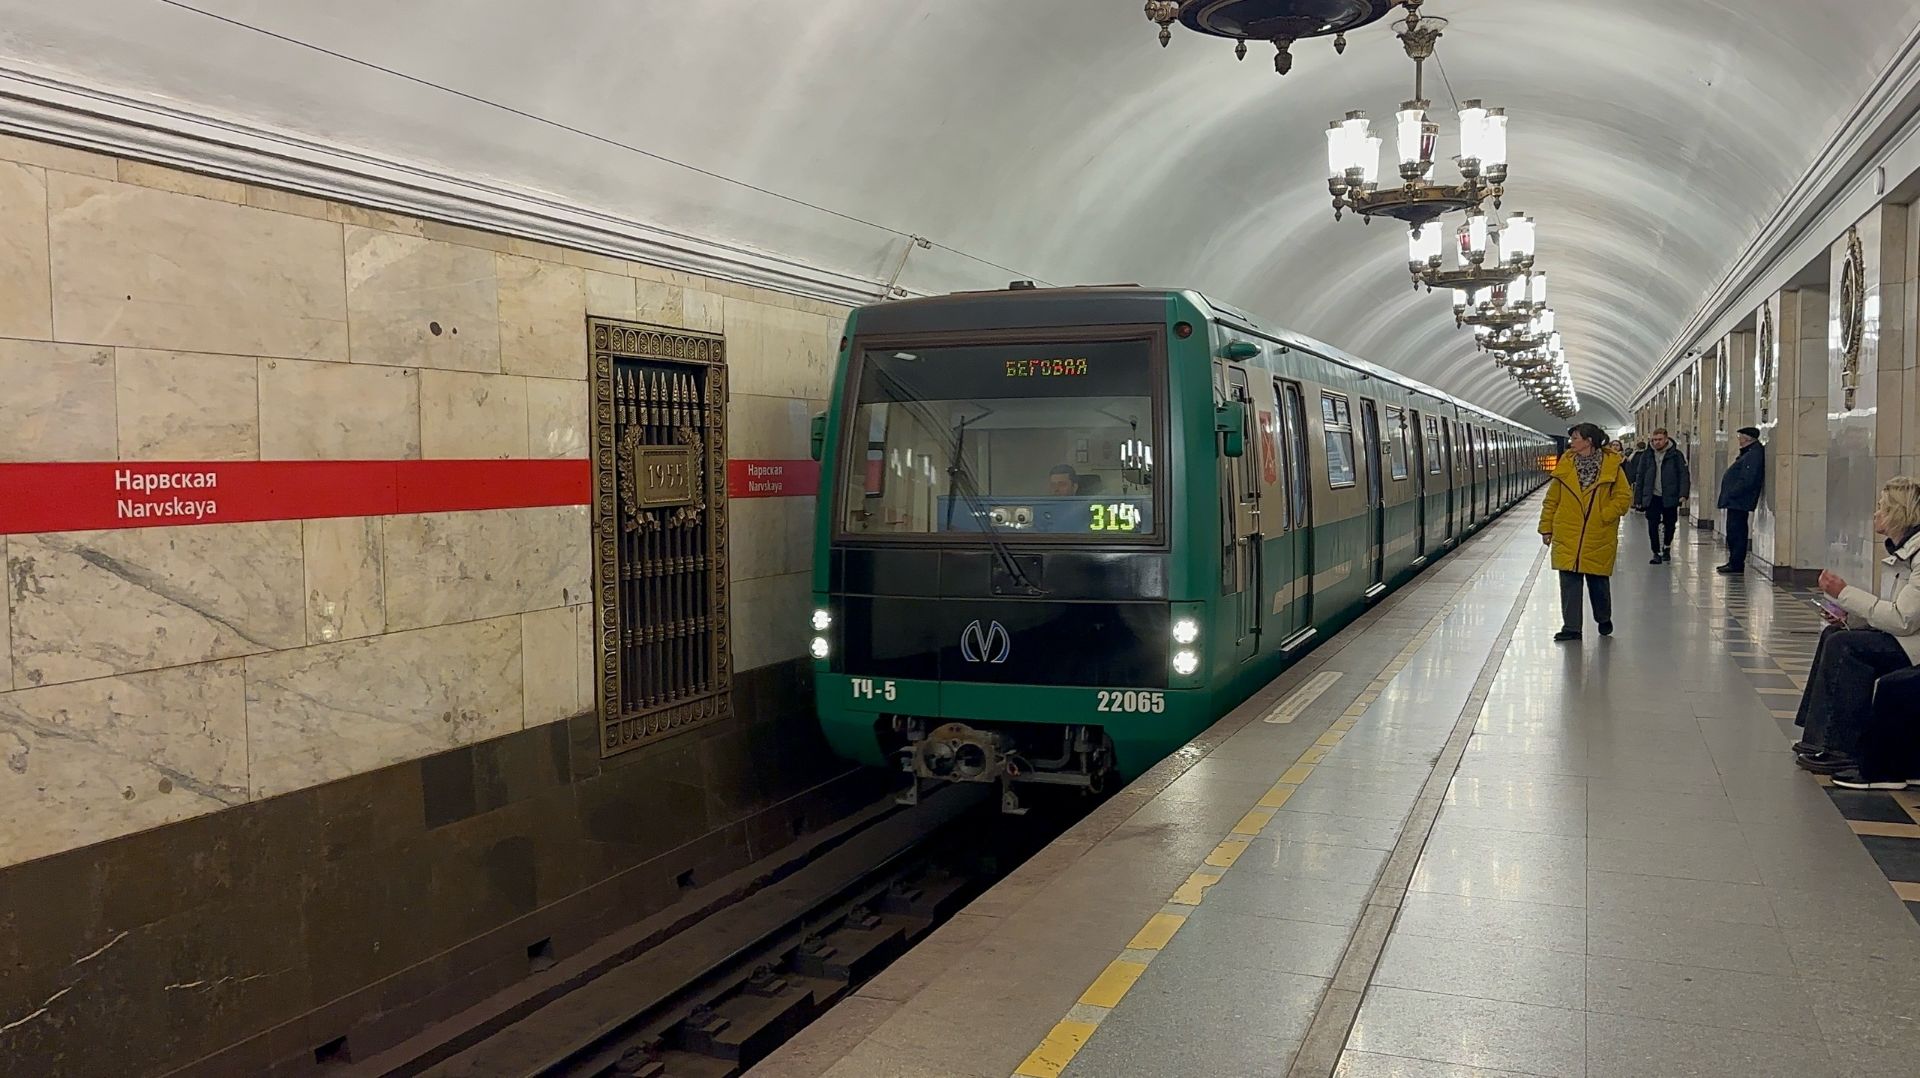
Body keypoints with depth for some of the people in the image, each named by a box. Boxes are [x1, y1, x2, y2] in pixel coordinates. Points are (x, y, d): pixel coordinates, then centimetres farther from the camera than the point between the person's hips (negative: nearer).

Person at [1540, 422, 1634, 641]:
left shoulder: (1611, 465, -3)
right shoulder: (1565, 465, 5)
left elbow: (1624, 497, -1)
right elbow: (1552, 500, 8)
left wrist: (1604, 516, -11)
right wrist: (1546, 528, 5)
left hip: (1599, 537, -2)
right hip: (1567, 536, 2)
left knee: (1598, 580, 9)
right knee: (1569, 581, 1)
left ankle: (1604, 620, 32)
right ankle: (1571, 627, 8)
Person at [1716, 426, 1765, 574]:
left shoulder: (1754, 455, -16)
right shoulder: (1749, 453, 17)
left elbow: (1747, 481, -24)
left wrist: (1731, 494, -19)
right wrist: (1729, 495, 16)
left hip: (1739, 501, -11)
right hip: (1736, 501, 11)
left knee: (1736, 532, -7)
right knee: (1734, 532, 14)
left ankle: (1736, 564, -4)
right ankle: (1734, 562, 20)